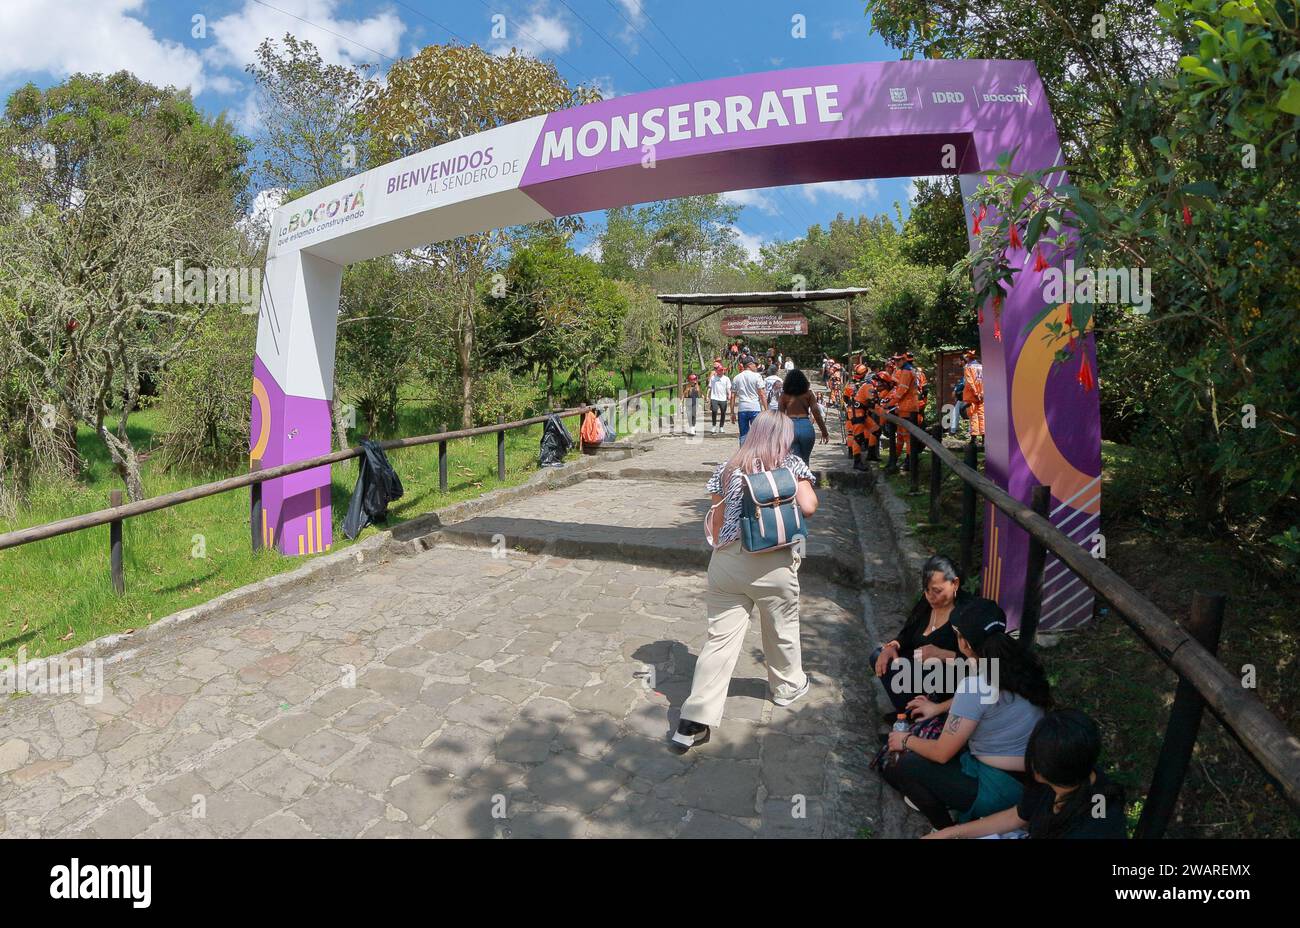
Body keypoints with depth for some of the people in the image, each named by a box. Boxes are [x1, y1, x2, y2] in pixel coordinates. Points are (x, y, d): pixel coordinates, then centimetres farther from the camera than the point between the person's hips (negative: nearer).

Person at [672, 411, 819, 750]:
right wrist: (808, 488, 15)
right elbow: (808, 507, -7)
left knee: (721, 638, 3)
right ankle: (787, 686, 46)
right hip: (775, 563, -2)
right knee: (781, 630, 22)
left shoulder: (727, 468, 8)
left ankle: (694, 721, 1)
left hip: (727, 560, 2)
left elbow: (716, 519, 9)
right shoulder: (792, 464, 2)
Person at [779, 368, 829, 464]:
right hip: (806, 426, 0)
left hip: (790, 427, 0)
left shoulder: (784, 395, 6)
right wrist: (824, 432, 3)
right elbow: (816, 412, -1)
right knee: (805, 460, 18)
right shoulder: (808, 393, 5)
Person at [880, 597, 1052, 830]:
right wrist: (940, 707, 27)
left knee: (907, 766, -4)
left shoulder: (975, 684, -27)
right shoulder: (1018, 662, -4)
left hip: (1003, 790, -8)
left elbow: (942, 753, -17)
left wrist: (906, 741, 2)